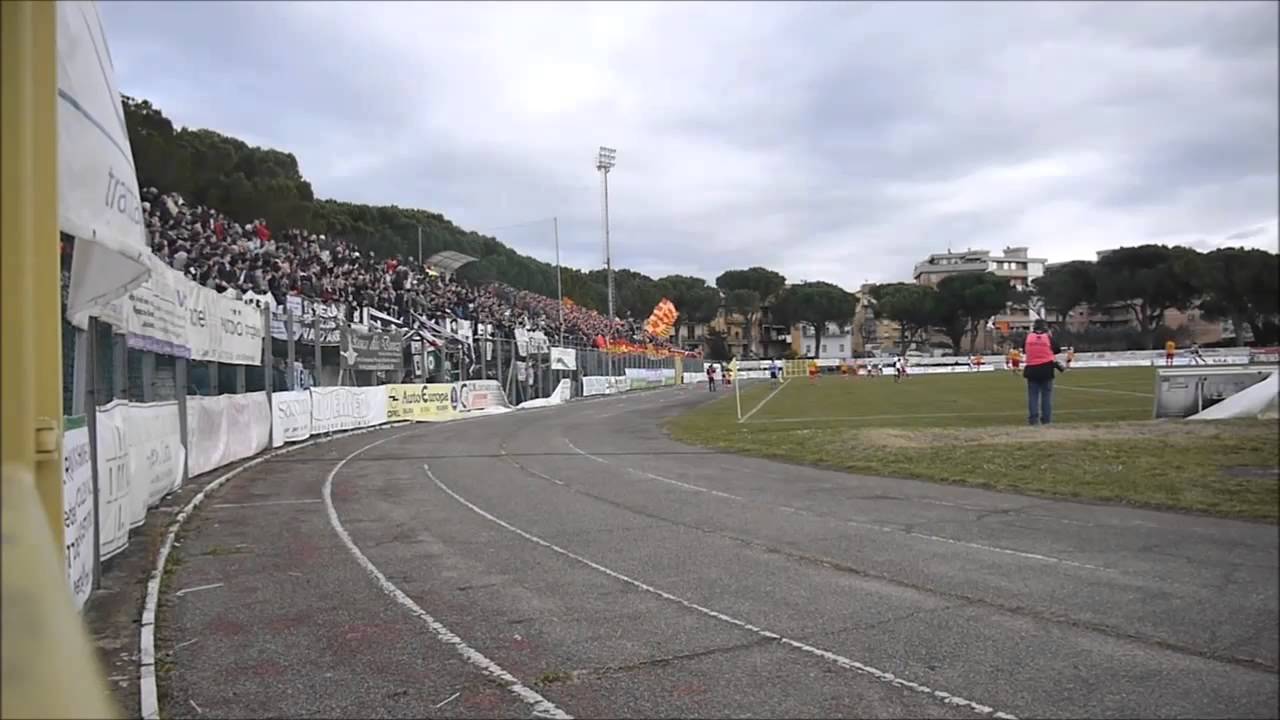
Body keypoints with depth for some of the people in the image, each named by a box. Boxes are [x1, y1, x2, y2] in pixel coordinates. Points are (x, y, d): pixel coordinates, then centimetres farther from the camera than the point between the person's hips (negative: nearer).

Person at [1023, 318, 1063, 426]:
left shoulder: (1028, 337, -2)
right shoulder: (1048, 337, -5)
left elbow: (1024, 350, 8)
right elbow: (1057, 350, 4)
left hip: (1032, 369, 1)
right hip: (1046, 369, -1)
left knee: (1033, 395, 5)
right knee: (1046, 395, 6)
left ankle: (1033, 419, -1)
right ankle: (1046, 419, 4)